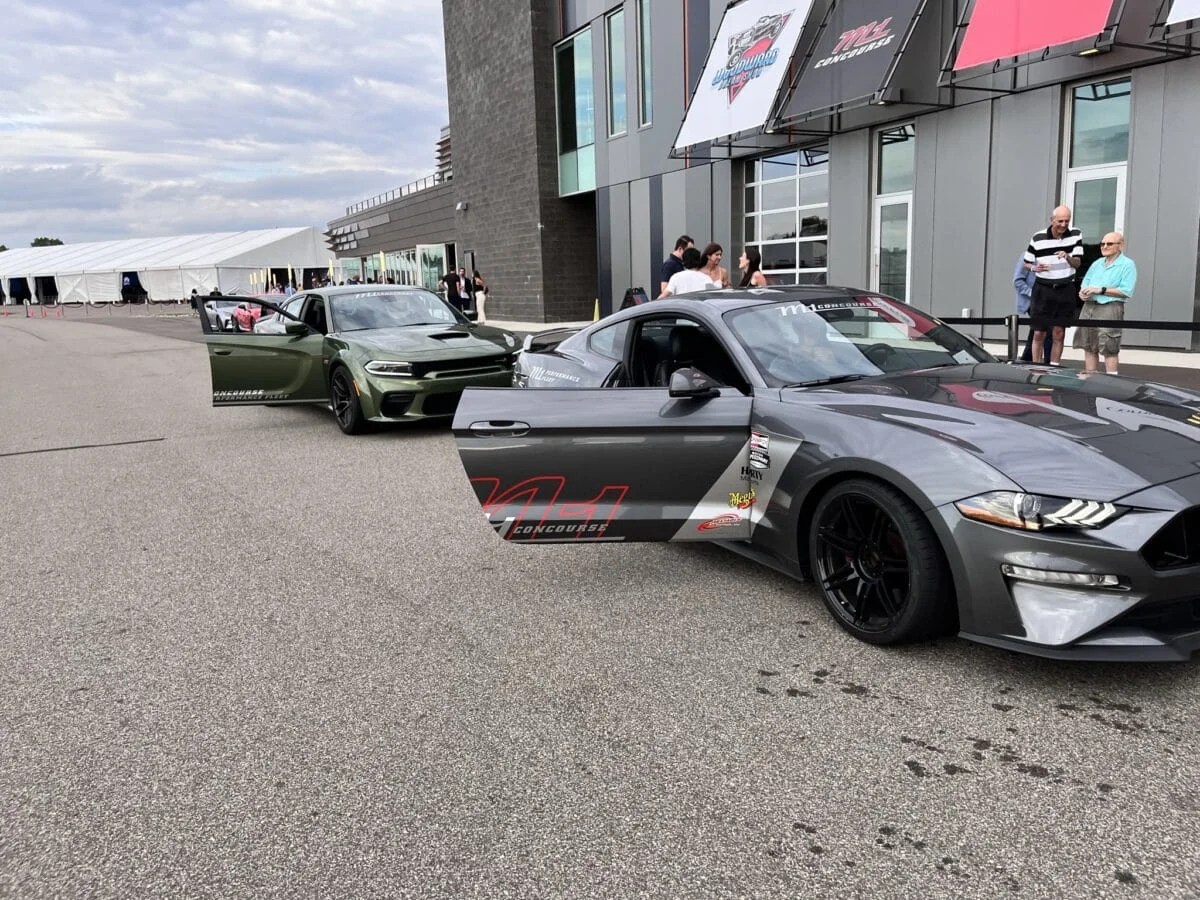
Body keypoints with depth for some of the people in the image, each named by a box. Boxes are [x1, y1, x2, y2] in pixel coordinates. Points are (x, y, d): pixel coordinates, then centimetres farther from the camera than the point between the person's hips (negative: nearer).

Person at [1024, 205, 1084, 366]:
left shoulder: (1076, 235, 2)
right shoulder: (1038, 238, -2)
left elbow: (1077, 263, 0)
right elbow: (1027, 262, 9)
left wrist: (1068, 257, -22)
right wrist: (1035, 268, -13)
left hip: (1065, 290, 1)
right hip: (1042, 290, -1)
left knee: (1059, 334, 3)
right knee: (1039, 334, -2)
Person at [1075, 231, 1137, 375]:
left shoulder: (1127, 265, -3)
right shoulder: (1097, 263, 19)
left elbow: (1127, 291, -12)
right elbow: (1085, 282, 21)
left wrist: (1101, 290, -16)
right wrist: (1082, 292, -2)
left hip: (1110, 309, -7)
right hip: (1089, 307, 7)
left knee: (1109, 350, -11)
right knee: (1088, 347, 8)